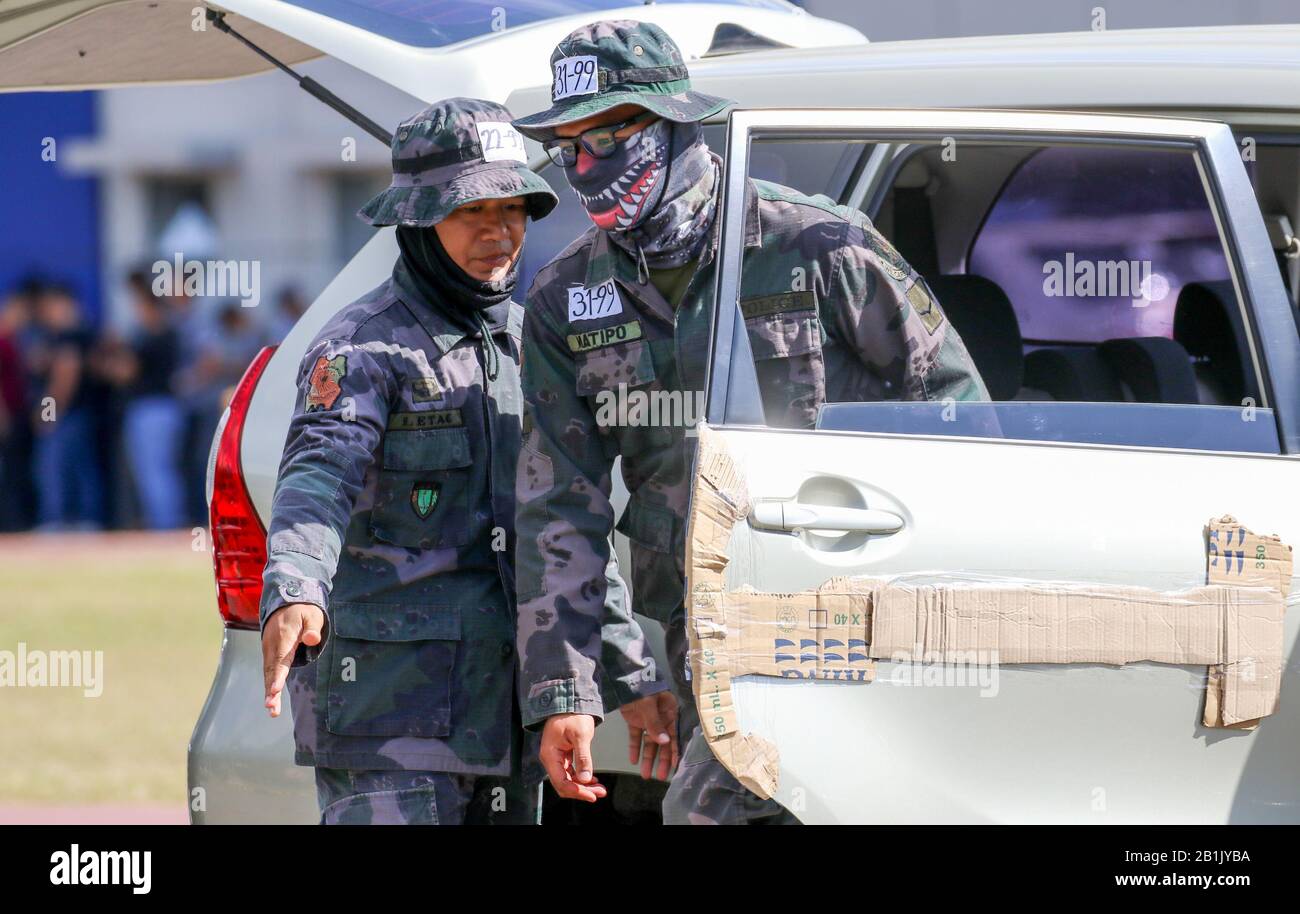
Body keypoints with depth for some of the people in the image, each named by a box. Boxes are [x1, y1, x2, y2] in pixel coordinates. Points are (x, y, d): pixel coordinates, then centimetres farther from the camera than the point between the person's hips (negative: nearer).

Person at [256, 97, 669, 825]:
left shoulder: (530, 346, 16)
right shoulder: (363, 347, -6)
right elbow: (317, 477, -24)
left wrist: (634, 681, 20)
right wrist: (292, 593, -44)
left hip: (507, 710, 7)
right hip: (391, 705, -7)